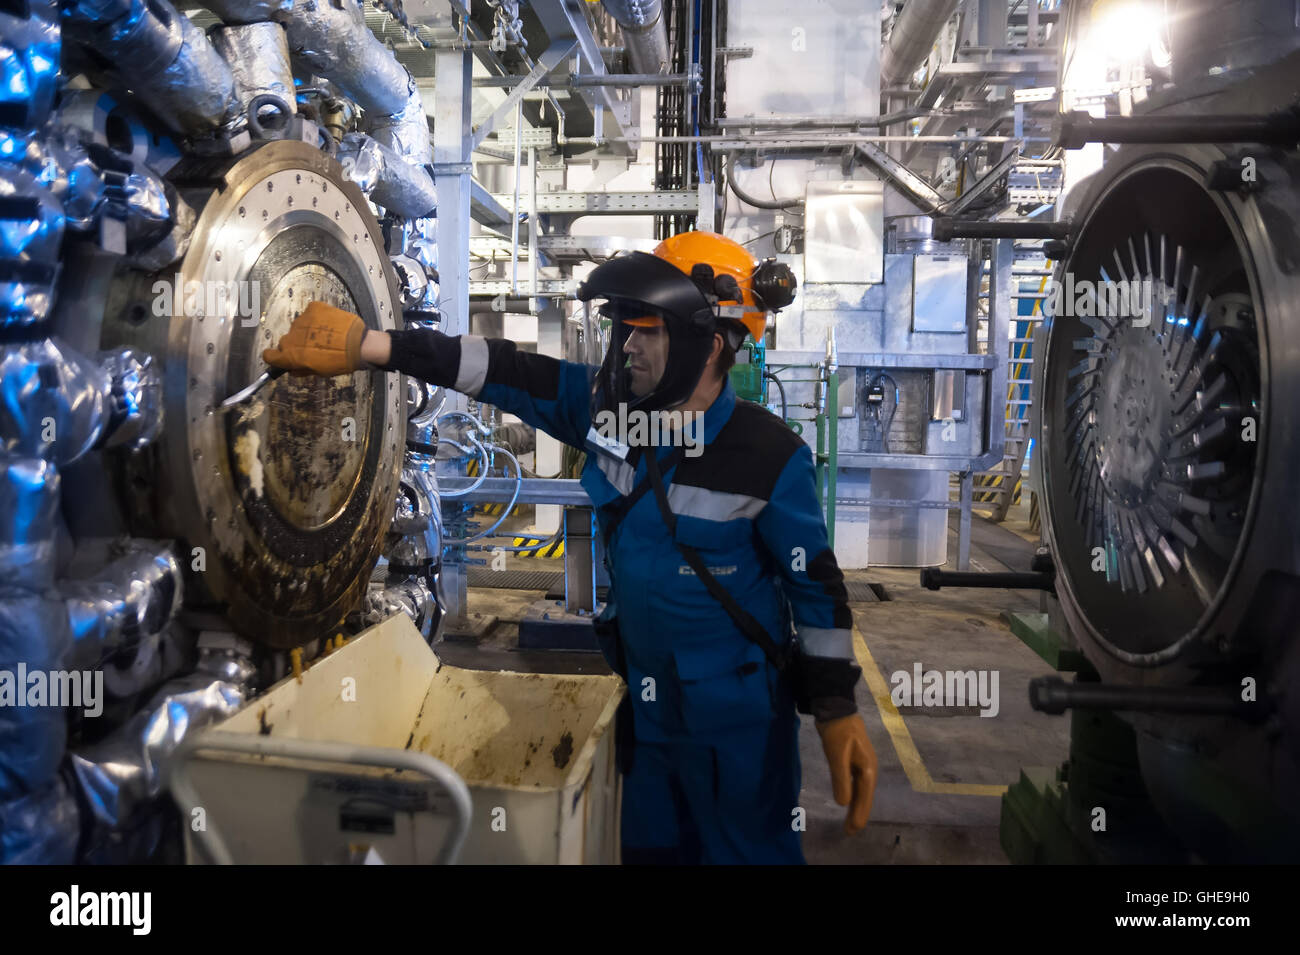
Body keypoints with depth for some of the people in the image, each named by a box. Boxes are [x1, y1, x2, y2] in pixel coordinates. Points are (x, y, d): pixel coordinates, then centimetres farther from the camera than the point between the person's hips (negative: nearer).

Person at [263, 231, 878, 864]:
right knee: (650, 847, 24)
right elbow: (505, 373, -8)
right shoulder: (609, 407, -7)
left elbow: (817, 583, -11)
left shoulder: (769, 457, -19)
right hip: (647, 708, 5)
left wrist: (836, 711, -9)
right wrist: (365, 344, -13)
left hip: (738, 722, -5)